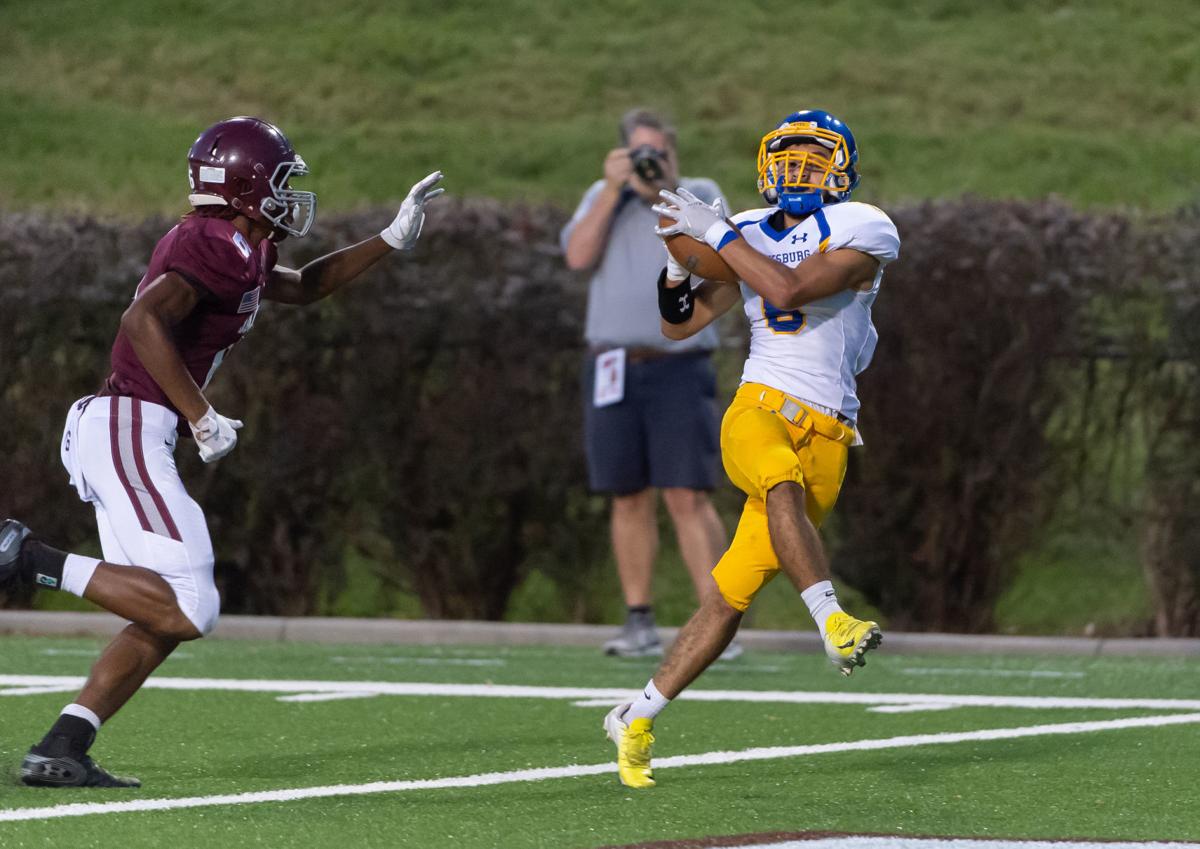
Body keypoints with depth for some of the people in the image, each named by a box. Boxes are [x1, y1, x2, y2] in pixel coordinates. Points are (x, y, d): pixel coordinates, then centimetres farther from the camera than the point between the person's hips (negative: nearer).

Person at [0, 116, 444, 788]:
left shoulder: (238, 253, 19)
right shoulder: (217, 248, -11)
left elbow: (306, 287, 37)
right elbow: (144, 322, -26)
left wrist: (393, 239, 32)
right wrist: (204, 418, -21)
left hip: (113, 431, 10)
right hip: (130, 427, -10)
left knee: (164, 618, 10)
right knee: (188, 610, -16)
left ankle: (61, 750, 5)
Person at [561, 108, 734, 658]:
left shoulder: (700, 194, 9)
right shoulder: (603, 196, 15)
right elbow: (578, 256, -2)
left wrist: (660, 193, -16)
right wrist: (613, 190, -7)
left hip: (679, 369, -3)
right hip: (613, 366, 3)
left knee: (688, 497, -11)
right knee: (630, 498, 5)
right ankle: (639, 623, 11)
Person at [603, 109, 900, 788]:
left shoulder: (861, 231, 0)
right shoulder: (751, 234, 15)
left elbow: (791, 288, -16)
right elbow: (680, 324, 21)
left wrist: (717, 231, -11)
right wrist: (678, 254, 4)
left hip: (825, 433, -2)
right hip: (759, 409, 2)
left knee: (733, 594, -3)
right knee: (784, 483, -38)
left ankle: (637, 721, 7)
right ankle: (835, 623, -49)